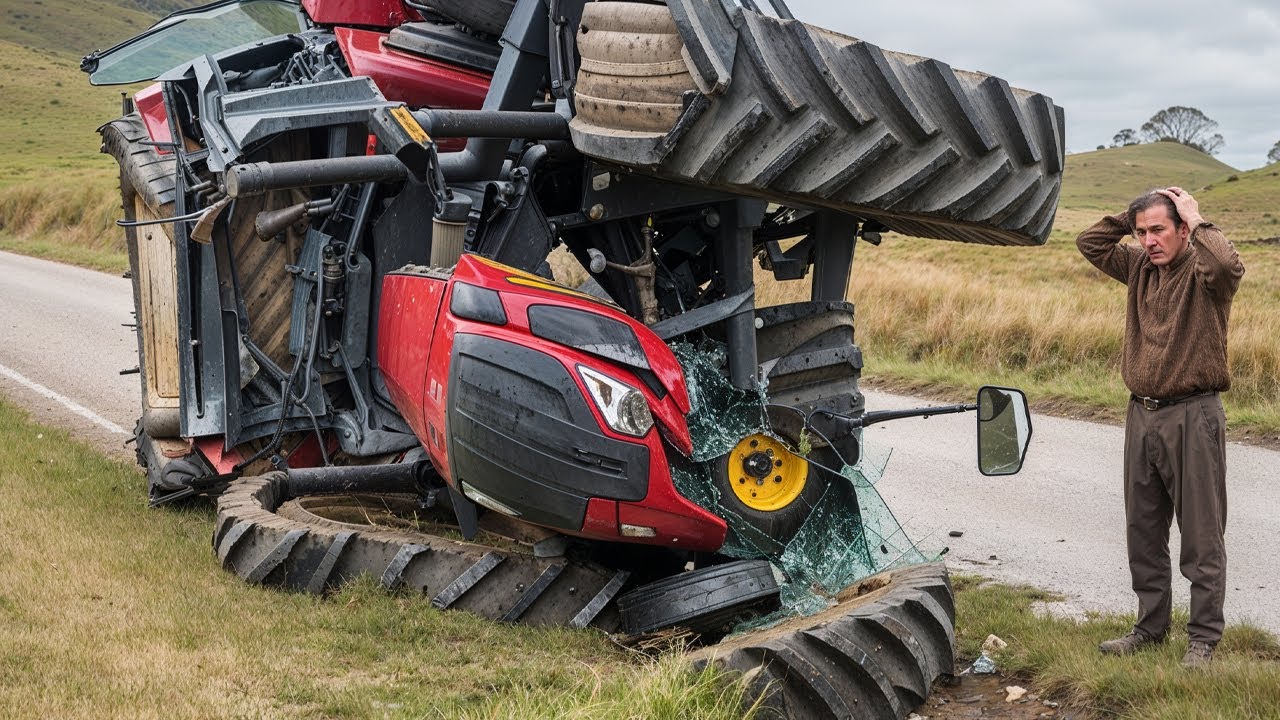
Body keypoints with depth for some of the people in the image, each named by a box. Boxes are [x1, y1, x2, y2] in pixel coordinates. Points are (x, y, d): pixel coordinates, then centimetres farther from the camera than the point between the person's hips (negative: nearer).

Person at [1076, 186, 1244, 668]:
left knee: (1201, 536, 0)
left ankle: (1203, 638, 8)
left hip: (1193, 416, -7)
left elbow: (1228, 265, -33)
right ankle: (1151, 627, 26)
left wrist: (1196, 221, -19)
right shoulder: (1139, 267, 9)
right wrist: (1131, 215, 2)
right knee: (1143, 533, 14)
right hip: (1142, 415, 7)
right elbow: (1090, 244, 13)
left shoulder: (1203, 272, -10)